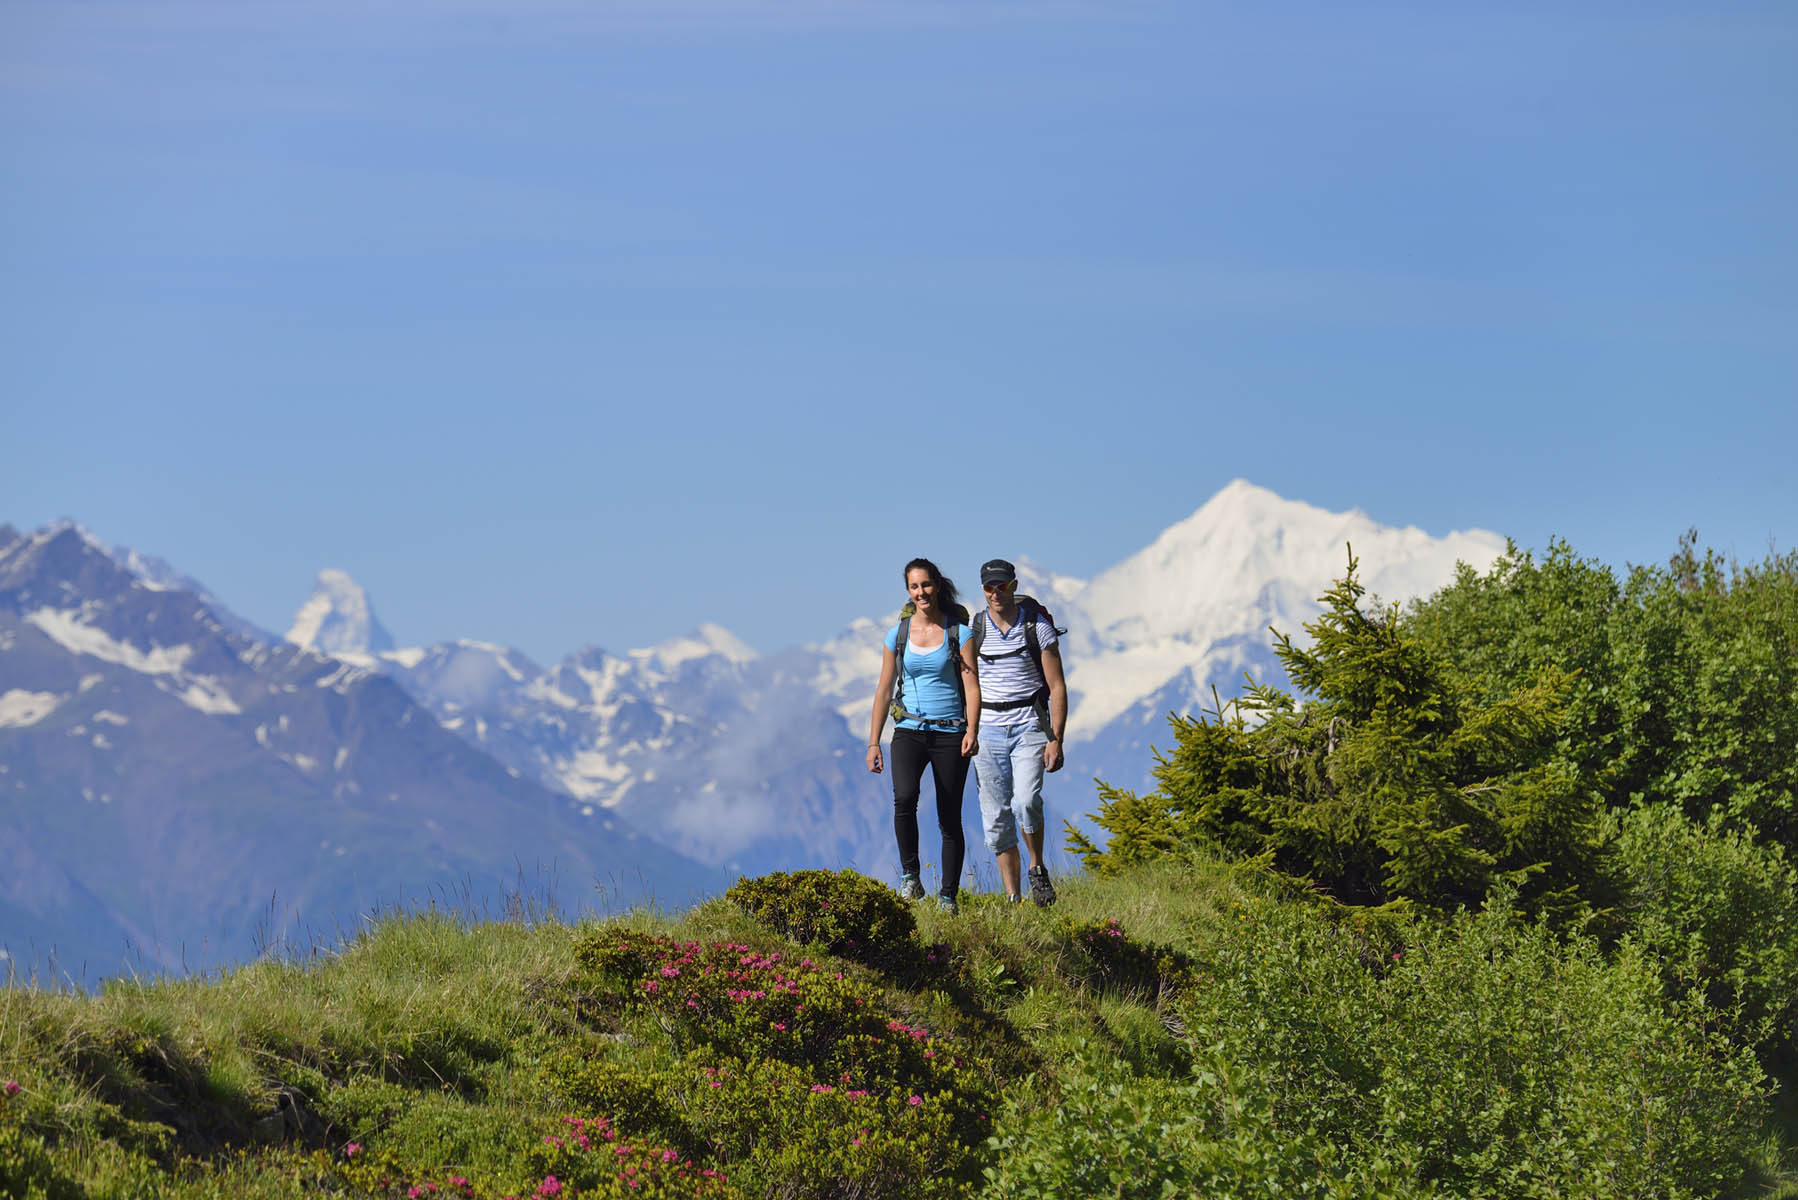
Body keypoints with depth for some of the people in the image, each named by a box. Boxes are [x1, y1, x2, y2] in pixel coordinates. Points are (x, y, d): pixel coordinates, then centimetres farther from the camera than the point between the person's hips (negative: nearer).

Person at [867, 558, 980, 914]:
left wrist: (972, 731, -19)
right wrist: (873, 743, 8)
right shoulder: (897, 635, 7)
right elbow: (884, 690, 11)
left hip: (950, 733, -1)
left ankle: (948, 896, 9)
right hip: (909, 732, 1)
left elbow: (972, 687, -4)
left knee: (950, 818, 1)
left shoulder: (959, 633, 1)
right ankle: (910, 876, -14)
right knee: (905, 796, -26)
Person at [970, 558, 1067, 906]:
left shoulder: (1037, 626, -2)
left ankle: (1037, 868, 1)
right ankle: (1013, 900, 7)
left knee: (1026, 802, -23)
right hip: (988, 731, 3)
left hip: (1030, 727, -3)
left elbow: (1057, 687, -2)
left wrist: (1056, 740, -10)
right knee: (997, 819, 0)